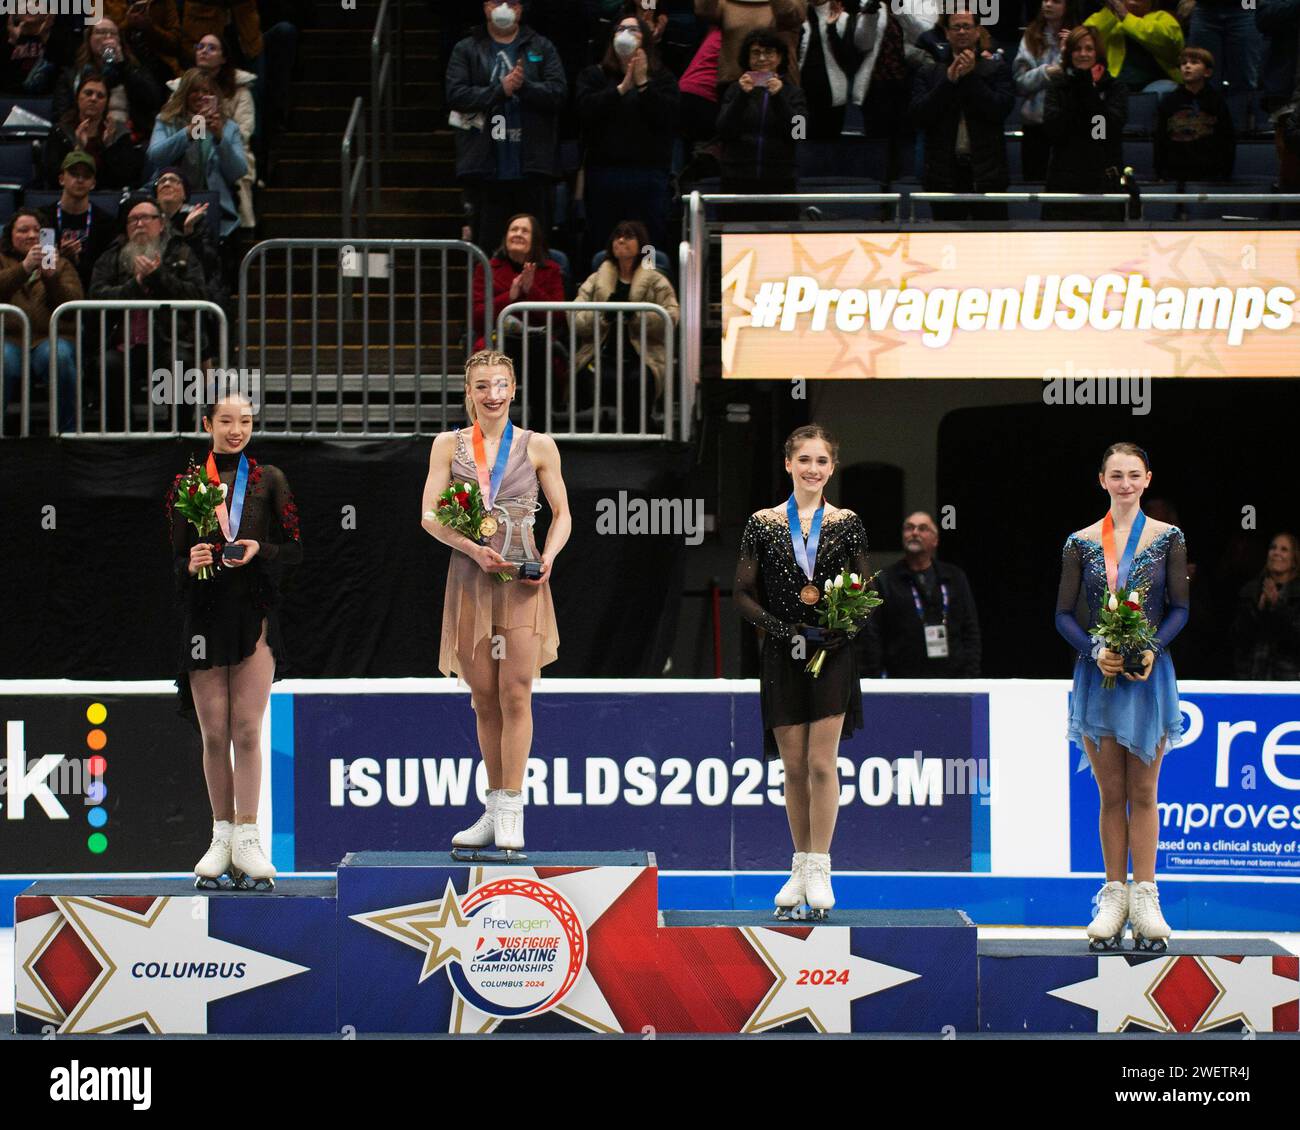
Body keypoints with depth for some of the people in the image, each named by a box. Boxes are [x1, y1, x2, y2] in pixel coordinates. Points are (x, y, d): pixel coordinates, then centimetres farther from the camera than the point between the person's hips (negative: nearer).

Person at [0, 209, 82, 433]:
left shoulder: (60, 263, 25)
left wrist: (51, 278, -11)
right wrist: (24, 268, -13)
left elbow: (73, 303, 6)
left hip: (49, 337, 1)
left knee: (58, 356, -35)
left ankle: (69, 428, -24)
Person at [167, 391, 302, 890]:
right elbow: (175, 558, 9)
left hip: (256, 613, -1)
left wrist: (259, 551, -13)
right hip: (204, 615, 2)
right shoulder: (186, 484, 9)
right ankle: (222, 836, 11)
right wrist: (191, 564, -13)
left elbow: (294, 549, 6)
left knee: (247, 730, -9)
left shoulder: (269, 480, 6)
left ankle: (246, 839, -8)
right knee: (214, 734, 3)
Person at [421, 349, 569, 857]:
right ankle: (494, 809, 13)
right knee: (484, 698, 5)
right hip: (470, 578, 2)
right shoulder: (449, 445, 7)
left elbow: (562, 514, 10)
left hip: (521, 580, -2)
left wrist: (549, 557, -8)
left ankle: (510, 813, -8)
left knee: (515, 693, -10)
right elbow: (430, 515, 2)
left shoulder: (538, 447, 6)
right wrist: (474, 549, -14)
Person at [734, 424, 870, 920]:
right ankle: (800, 867, 16)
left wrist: (845, 626, -13)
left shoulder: (847, 524, 3)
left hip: (832, 655, -1)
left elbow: (864, 591, 6)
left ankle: (819, 870, 0)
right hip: (783, 656, 1)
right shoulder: (762, 524, 2)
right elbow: (743, 593, 3)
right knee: (794, 766, 4)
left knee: (822, 763, -7)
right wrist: (779, 627, -11)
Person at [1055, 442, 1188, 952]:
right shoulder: (1081, 542, 3)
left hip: (1148, 676, -1)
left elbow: (1180, 607, 0)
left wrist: (1153, 649, -15)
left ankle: (1144, 897, 7)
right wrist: (1096, 650, -14)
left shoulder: (1168, 538, 2)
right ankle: (1114, 896, 10)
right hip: (1098, 676, 1)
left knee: (1143, 792, 3)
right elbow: (1064, 613, 2)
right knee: (1111, 793, 5)